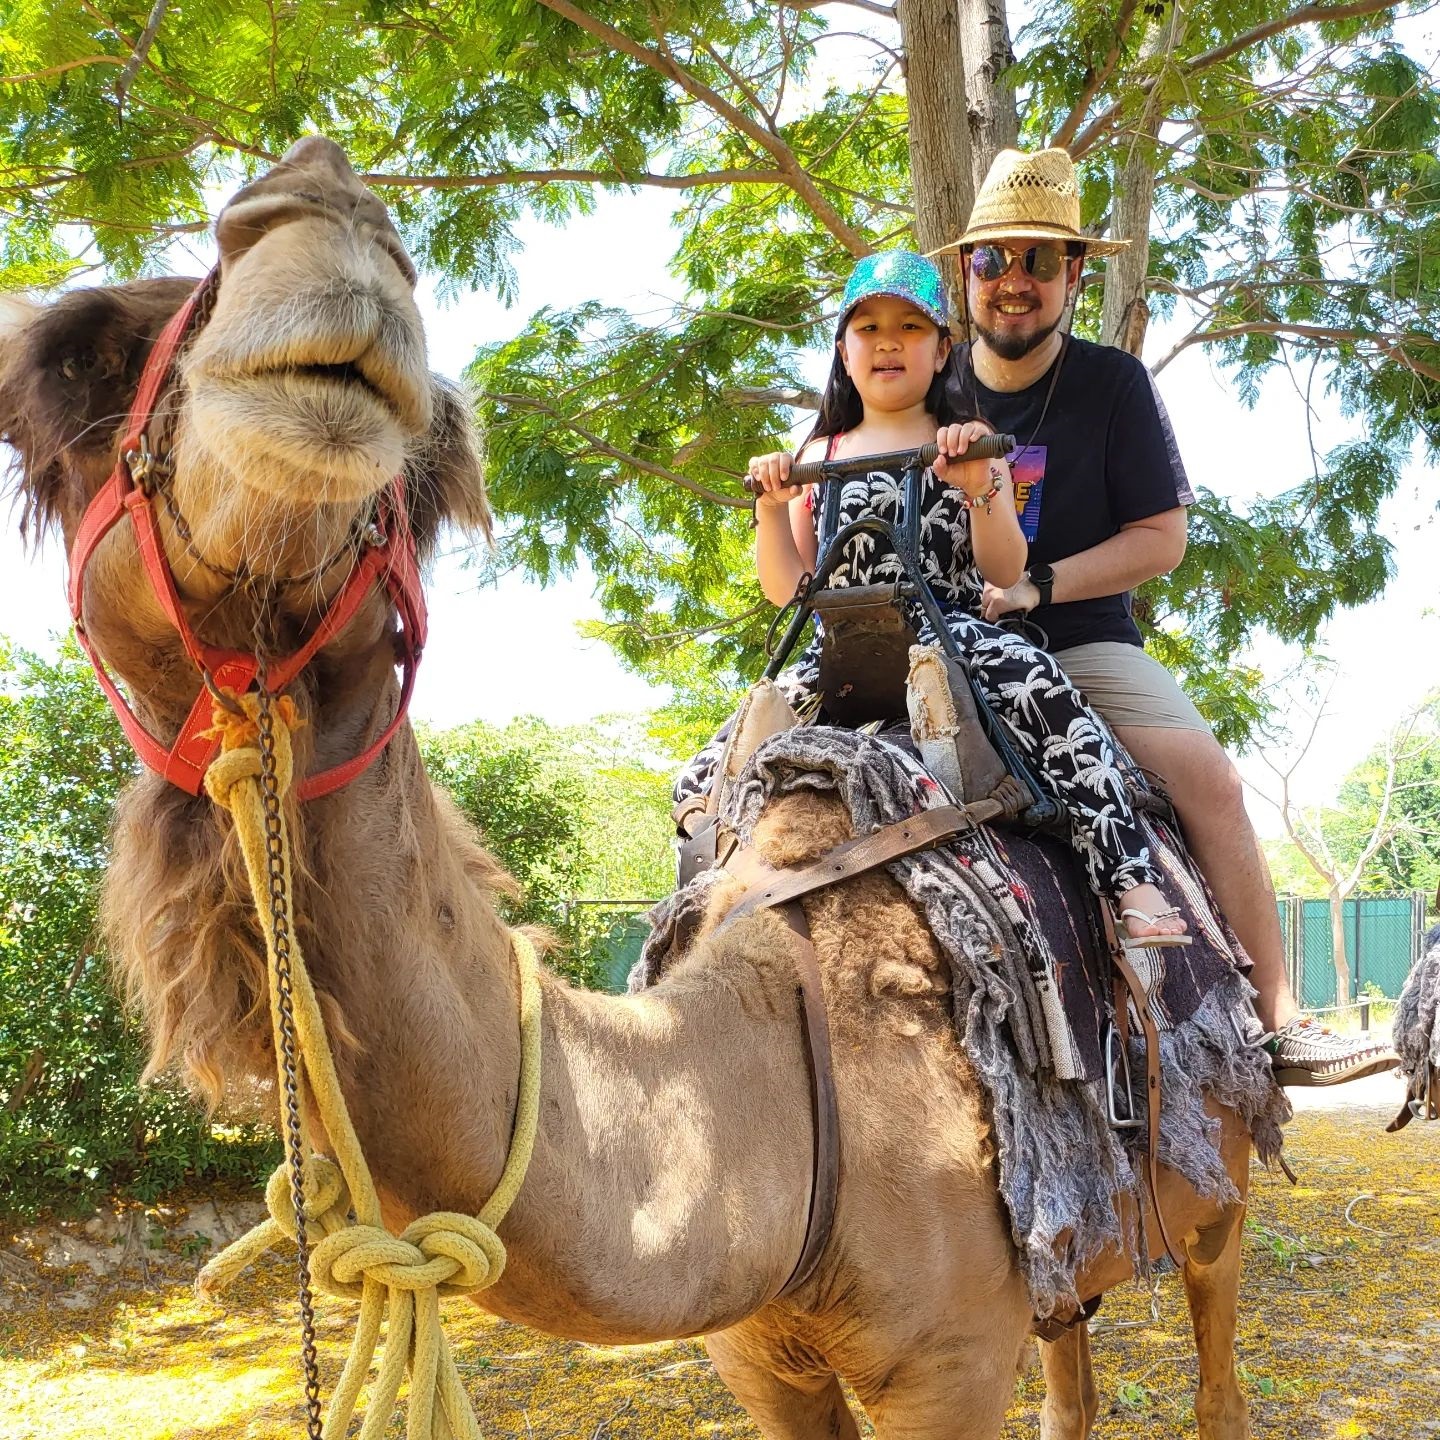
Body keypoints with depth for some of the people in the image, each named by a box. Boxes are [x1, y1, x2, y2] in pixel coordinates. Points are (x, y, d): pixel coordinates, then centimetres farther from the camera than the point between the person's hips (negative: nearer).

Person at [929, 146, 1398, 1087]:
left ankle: (1281, 1021, -15)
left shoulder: (1114, 384, 1)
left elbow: (1161, 539, -3)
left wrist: (1037, 587, -15)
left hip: (1085, 643, -1)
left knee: (1209, 776, -20)